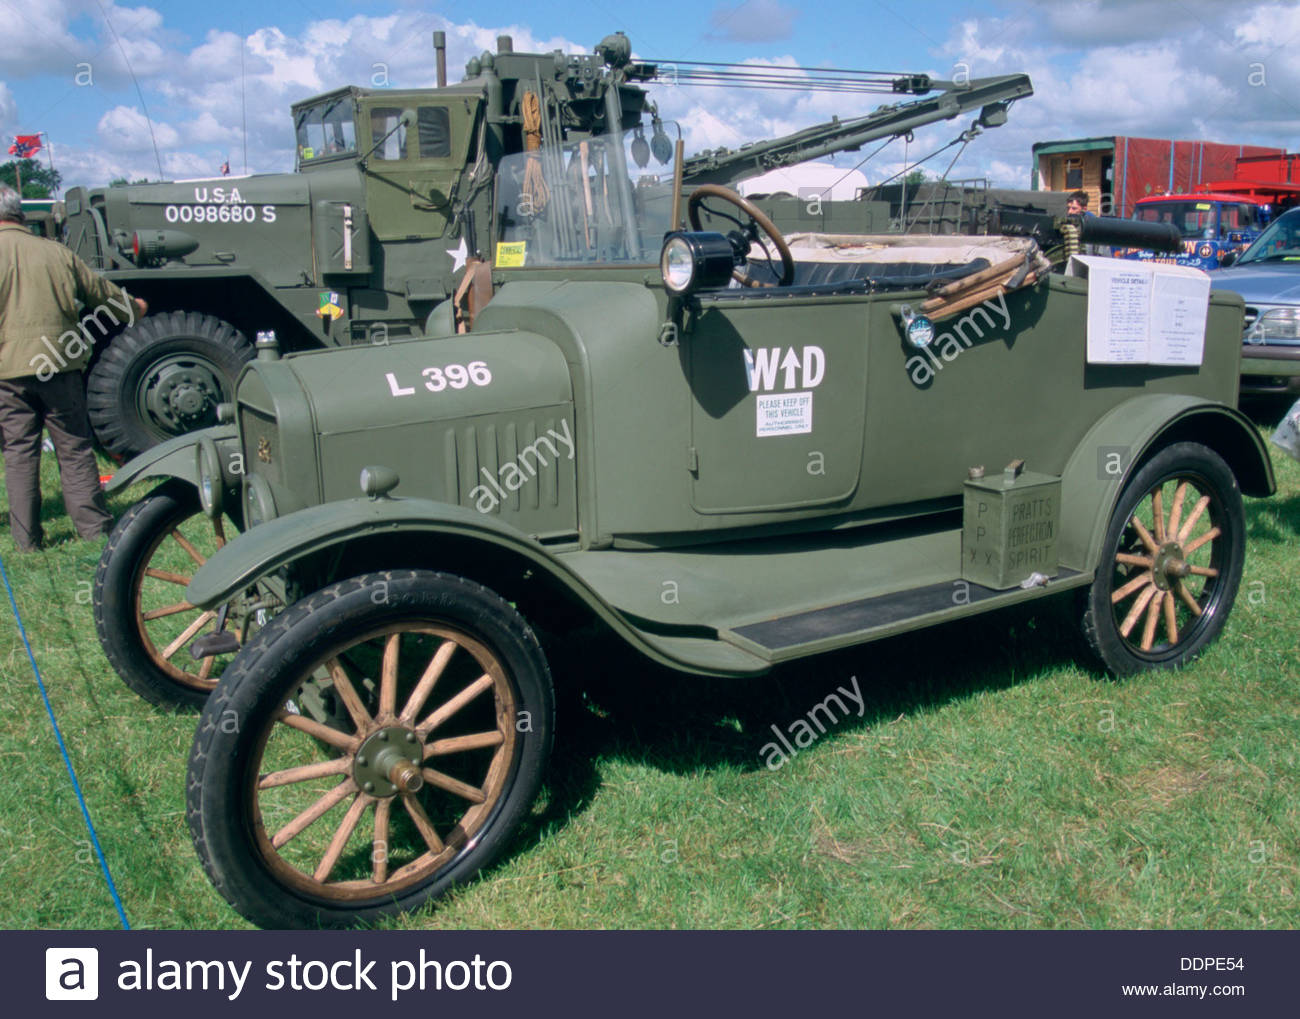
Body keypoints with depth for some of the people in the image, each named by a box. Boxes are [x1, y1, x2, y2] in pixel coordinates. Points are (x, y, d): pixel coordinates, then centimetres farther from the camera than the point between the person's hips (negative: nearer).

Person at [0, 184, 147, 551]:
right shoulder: (56, 252, 4)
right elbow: (102, 292, 16)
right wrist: (134, 308, 34)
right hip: (59, 365, 2)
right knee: (74, 447, 9)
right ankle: (92, 522, 11)